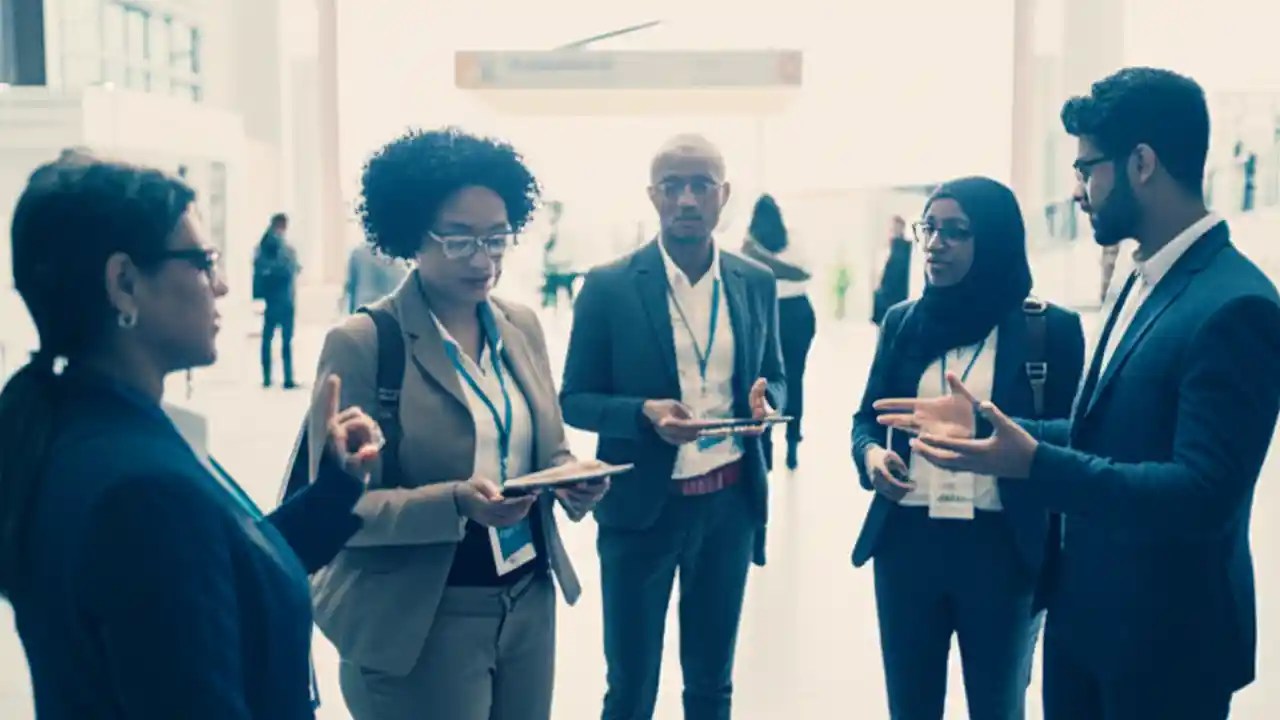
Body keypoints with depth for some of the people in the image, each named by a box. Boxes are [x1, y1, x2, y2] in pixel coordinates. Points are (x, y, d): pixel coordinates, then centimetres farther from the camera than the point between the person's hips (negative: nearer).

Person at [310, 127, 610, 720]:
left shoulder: (523, 326, 5)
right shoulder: (361, 343, -13)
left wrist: (572, 482, -10)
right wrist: (455, 503, -28)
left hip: (529, 600, 6)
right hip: (422, 621, -5)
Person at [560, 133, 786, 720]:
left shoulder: (757, 283, 3)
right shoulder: (609, 286, -8)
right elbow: (574, 399, -4)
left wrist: (765, 399, -10)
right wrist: (645, 412, -23)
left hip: (731, 504, 3)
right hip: (641, 507, -3)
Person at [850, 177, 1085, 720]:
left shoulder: (1050, 328, -5)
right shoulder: (902, 322, 6)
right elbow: (867, 417, 11)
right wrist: (870, 452, -9)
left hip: (1004, 548, -2)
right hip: (907, 542, 3)